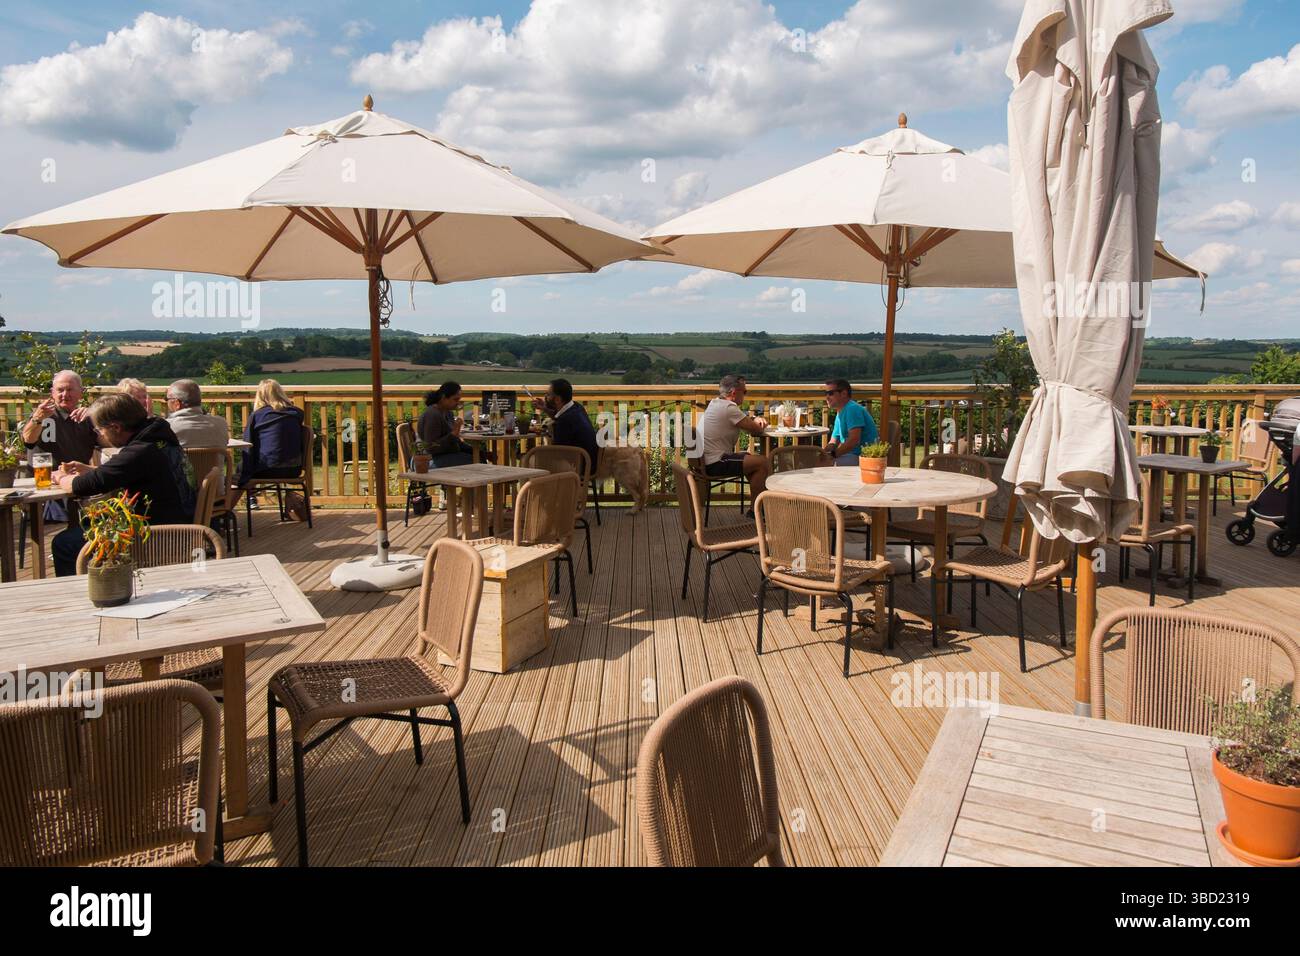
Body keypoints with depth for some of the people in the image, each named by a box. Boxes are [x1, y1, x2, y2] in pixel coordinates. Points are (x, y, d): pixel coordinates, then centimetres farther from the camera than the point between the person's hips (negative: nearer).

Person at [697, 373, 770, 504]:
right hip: (714, 465, -11)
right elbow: (756, 431, -13)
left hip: (704, 461, 11)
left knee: (751, 458, 25)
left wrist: (754, 420, 7)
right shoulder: (729, 408, -18)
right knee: (764, 463, -11)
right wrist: (760, 426, 10)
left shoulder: (715, 403, 13)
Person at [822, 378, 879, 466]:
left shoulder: (852, 409, -13)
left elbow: (854, 440, -25)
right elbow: (833, 442, 19)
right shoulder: (839, 414, 19)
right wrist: (823, 452, -2)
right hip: (852, 454, 10)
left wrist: (833, 454, -27)